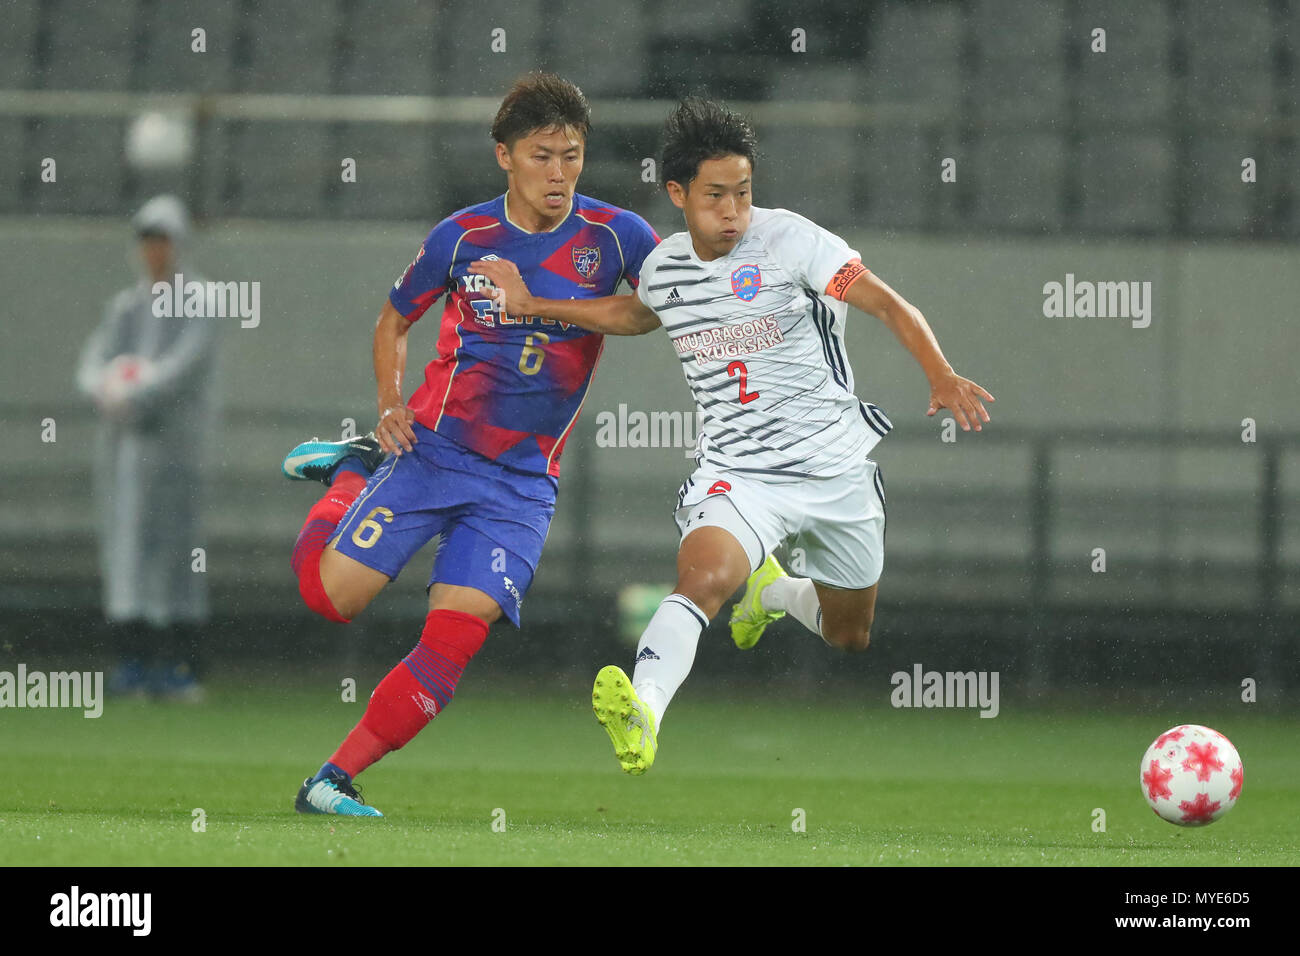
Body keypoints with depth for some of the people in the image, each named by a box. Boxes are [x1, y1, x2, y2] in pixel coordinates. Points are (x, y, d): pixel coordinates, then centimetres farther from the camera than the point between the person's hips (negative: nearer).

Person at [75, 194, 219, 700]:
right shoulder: (125, 306, 17)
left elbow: (184, 365, -14)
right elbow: (93, 361, 8)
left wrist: (132, 395, -25)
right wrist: (102, 387, -15)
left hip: (173, 436, -6)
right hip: (120, 440, 6)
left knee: (172, 540, -8)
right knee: (121, 542, 1)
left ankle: (179, 663, -8)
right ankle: (133, 660, 3)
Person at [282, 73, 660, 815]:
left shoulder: (613, 236, -5)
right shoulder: (465, 237, -4)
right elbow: (395, 321, 12)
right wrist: (391, 405, -3)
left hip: (524, 479, 0)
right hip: (434, 449, 0)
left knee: (455, 638, -14)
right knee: (331, 594, -6)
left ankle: (335, 780, -5)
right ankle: (353, 474, 25)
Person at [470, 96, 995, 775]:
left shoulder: (788, 240, -13)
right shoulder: (664, 268, 1)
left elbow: (887, 305, -16)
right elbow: (635, 315, 27)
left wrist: (941, 376, -33)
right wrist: (533, 305, 20)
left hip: (836, 465, 0)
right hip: (736, 471, 0)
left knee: (850, 637, 19)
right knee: (703, 573, -33)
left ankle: (772, 590, 52)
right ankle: (643, 711, -49)